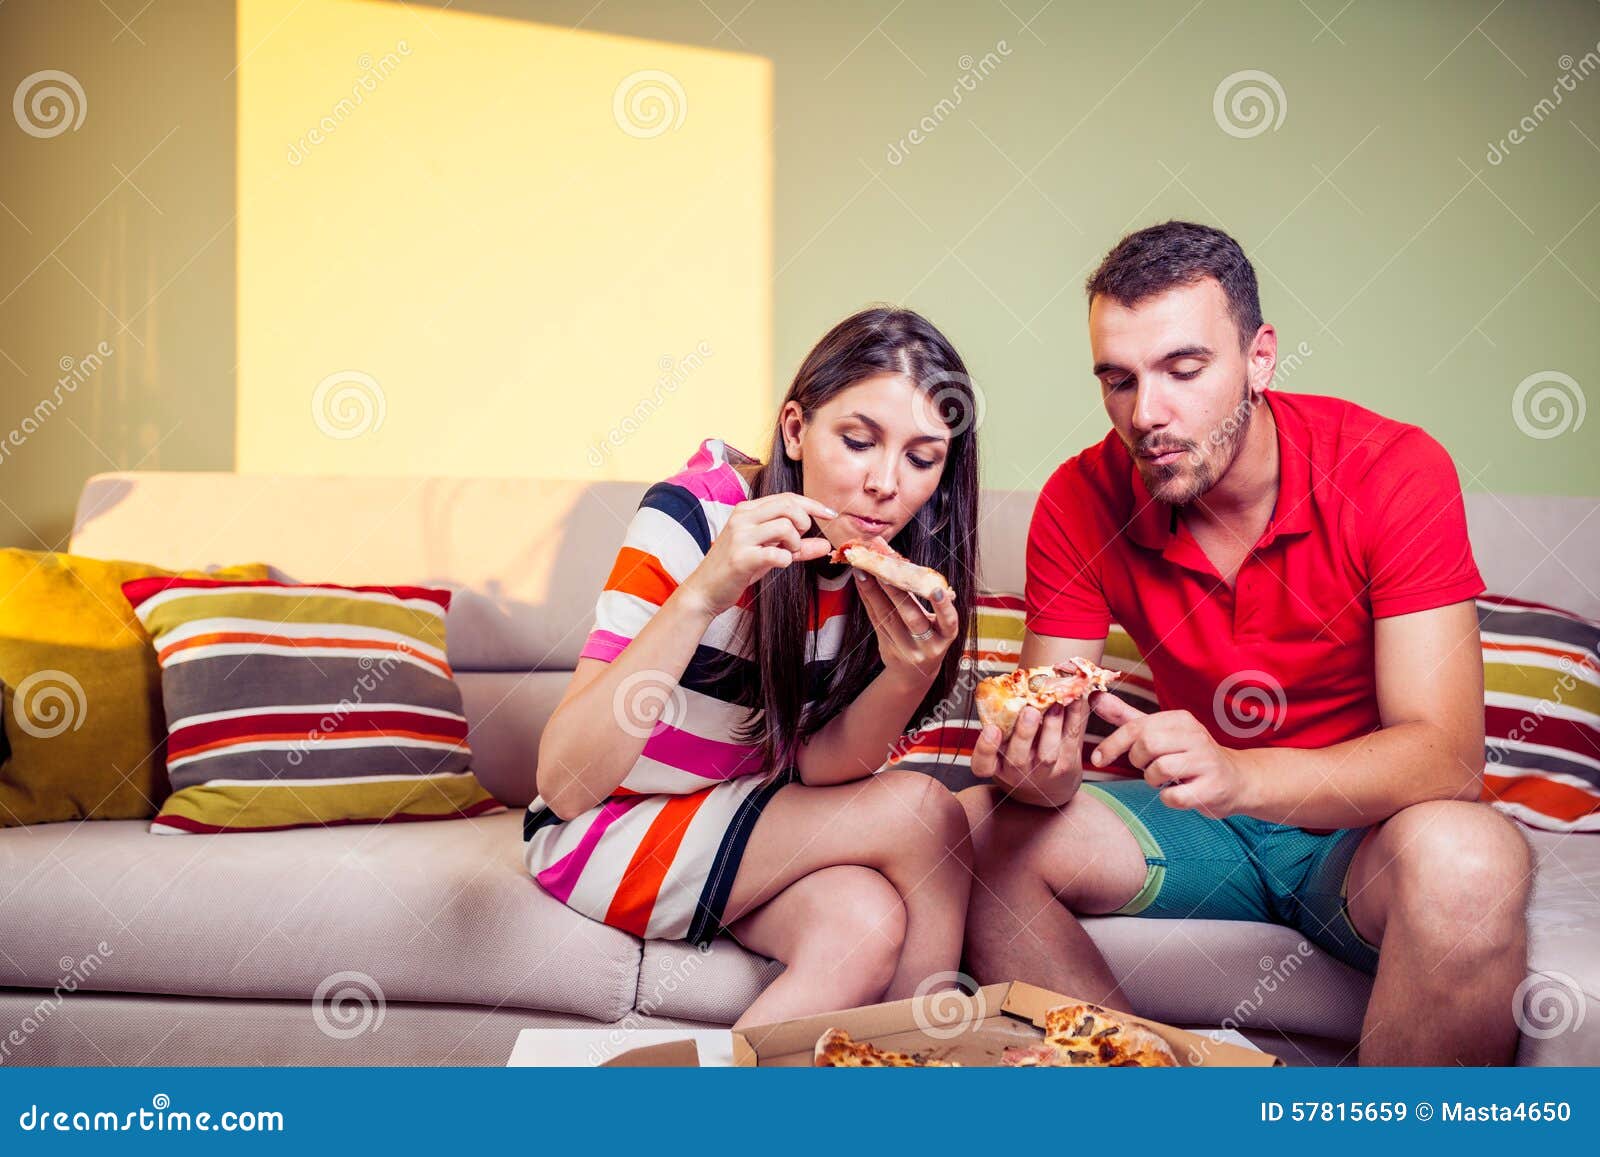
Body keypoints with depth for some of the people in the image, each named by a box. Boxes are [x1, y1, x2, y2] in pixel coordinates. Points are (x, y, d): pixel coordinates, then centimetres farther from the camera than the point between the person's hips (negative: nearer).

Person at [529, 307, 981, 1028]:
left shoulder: (888, 560, -7)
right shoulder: (692, 514, -23)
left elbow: (815, 765, -12)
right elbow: (564, 784, -30)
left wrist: (911, 673, -31)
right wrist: (703, 594, -41)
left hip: (747, 819, 4)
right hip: (604, 832, -4)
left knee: (868, 924, -29)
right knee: (921, 807, -21)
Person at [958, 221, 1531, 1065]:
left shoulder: (1394, 471, -18)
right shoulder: (1081, 502, -9)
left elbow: (1445, 756, -25)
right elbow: (1051, 737, -9)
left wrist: (1241, 774, -42)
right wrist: (1040, 771, -35)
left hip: (1365, 826, -3)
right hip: (1202, 828, 4)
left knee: (1466, 860, -36)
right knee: (973, 828, -16)